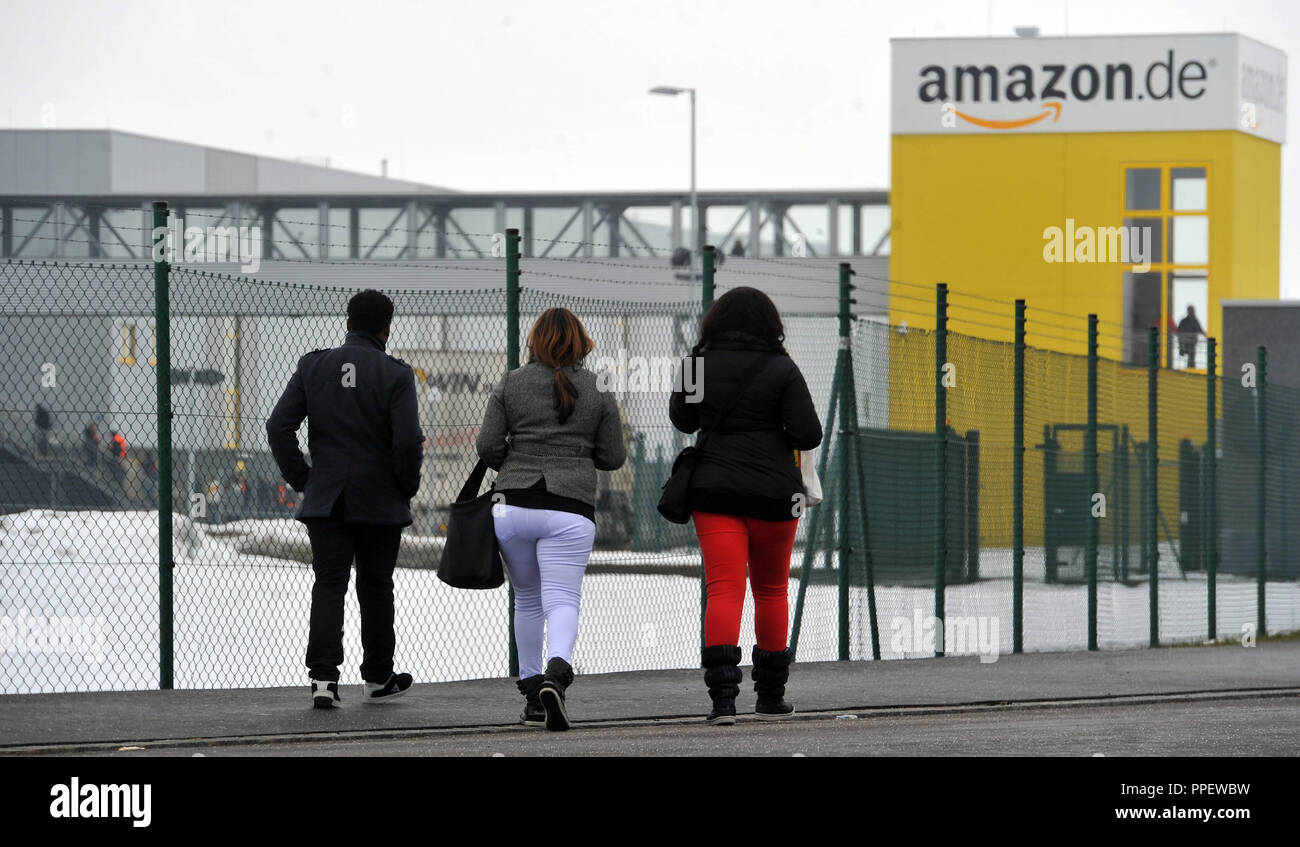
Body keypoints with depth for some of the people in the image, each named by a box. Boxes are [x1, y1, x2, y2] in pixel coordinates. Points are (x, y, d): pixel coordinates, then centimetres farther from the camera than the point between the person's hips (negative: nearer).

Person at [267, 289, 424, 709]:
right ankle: (378, 679, 20)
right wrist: (407, 486, 1)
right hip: (380, 501, -2)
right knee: (375, 588, 11)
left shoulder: (313, 367, 2)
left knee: (328, 584, 2)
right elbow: (408, 439, -15)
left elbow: (279, 427, -1)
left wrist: (300, 478, 8)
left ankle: (323, 676, -12)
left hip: (325, 499, 2)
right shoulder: (395, 374, -8)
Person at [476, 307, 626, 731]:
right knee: (562, 600, -8)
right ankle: (557, 672, -35)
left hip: (513, 505, 2)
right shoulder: (598, 393, 6)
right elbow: (613, 457, 9)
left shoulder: (510, 385, 5)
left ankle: (531, 692, 22)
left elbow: (487, 446, 1)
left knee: (527, 600, 18)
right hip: (570, 510, -1)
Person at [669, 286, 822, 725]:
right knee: (771, 589, 15)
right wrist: (777, 435, 10)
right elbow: (808, 434, -10)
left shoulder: (700, 364, 2)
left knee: (723, 590, -5)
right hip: (772, 492, -1)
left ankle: (723, 697, -22)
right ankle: (770, 696, 23)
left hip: (713, 491, 1)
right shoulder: (781, 369, -6)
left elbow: (682, 419, 17)